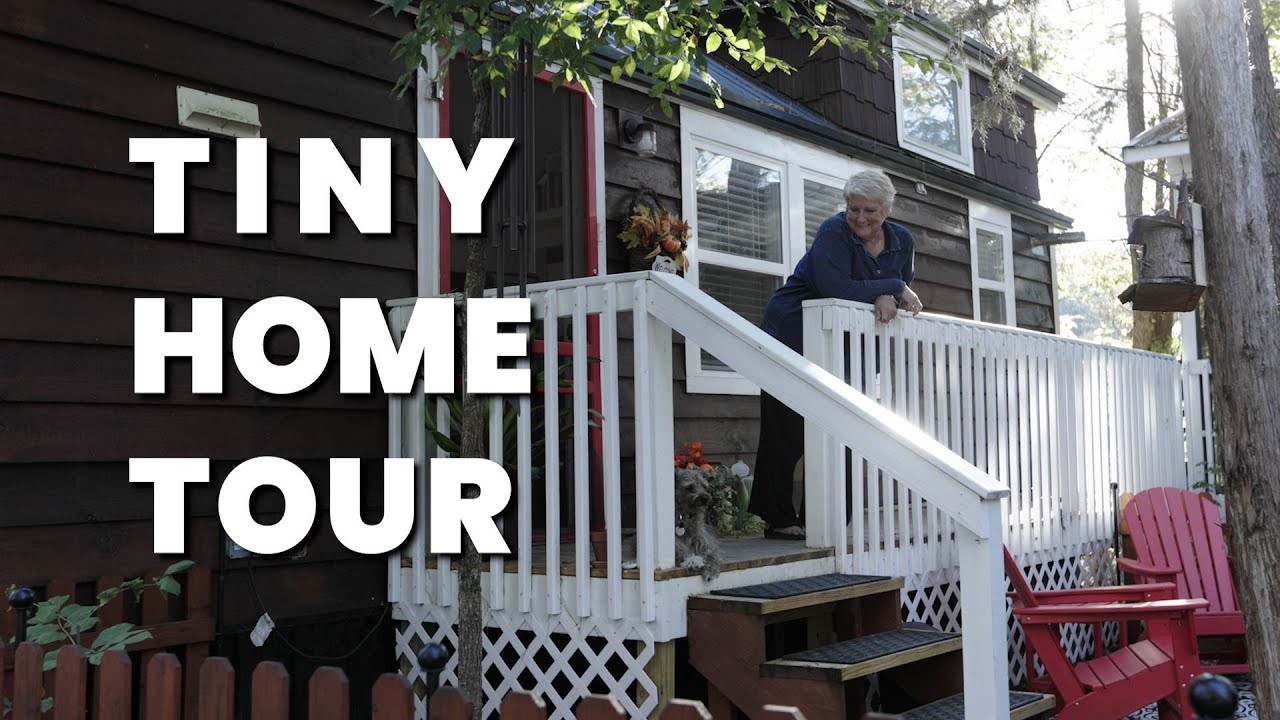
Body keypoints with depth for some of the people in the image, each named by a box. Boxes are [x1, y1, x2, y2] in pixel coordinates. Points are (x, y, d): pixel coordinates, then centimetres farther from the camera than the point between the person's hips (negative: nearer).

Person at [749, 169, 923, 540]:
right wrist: (891, 288, -22)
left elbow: (905, 294, 5)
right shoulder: (833, 233, -16)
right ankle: (777, 519, 5)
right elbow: (834, 287, -30)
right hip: (793, 339, -6)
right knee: (787, 432, -4)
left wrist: (888, 299, -20)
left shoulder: (902, 241, 5)